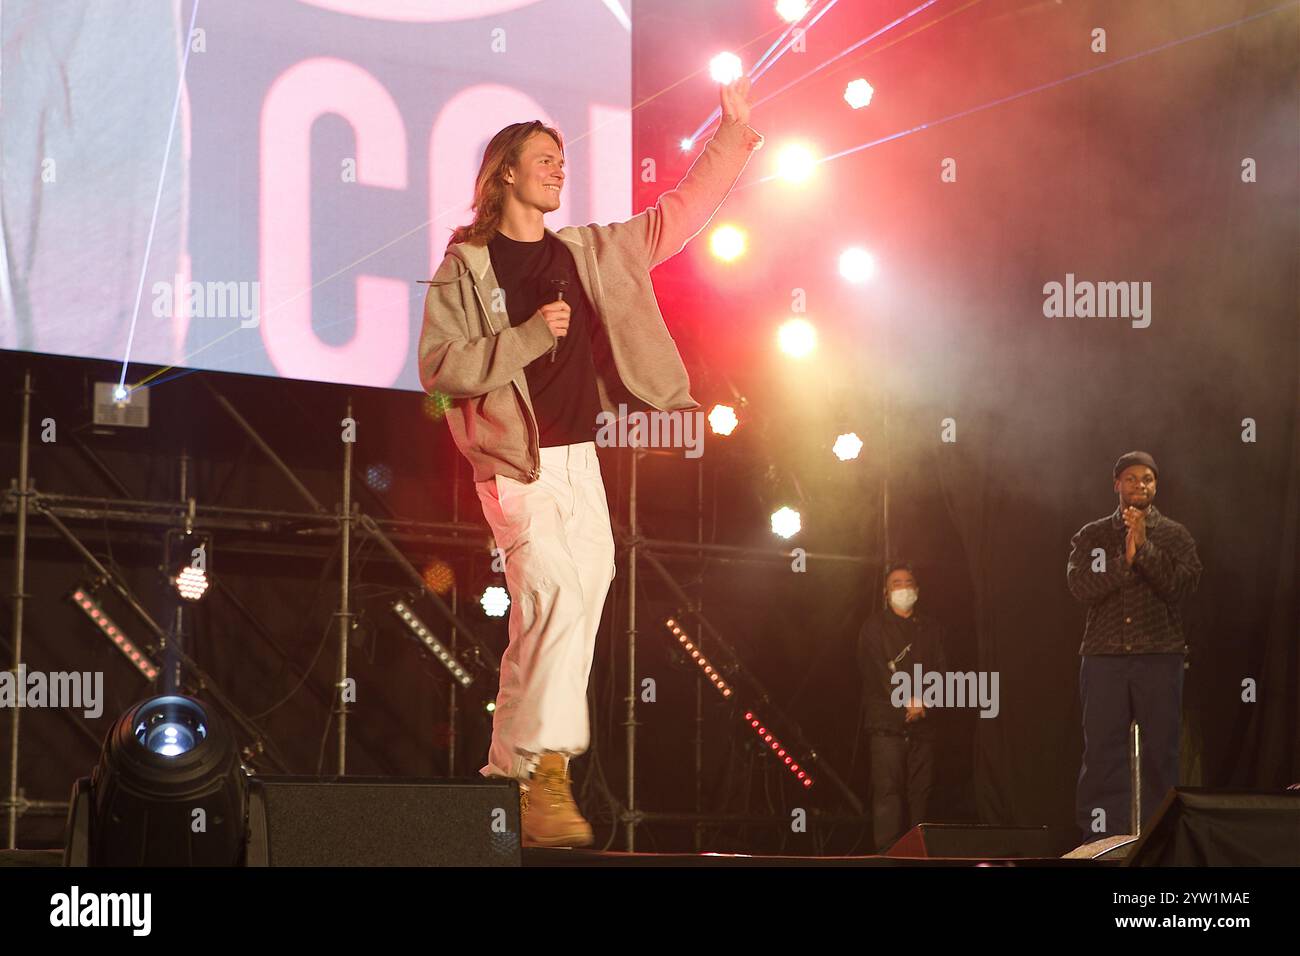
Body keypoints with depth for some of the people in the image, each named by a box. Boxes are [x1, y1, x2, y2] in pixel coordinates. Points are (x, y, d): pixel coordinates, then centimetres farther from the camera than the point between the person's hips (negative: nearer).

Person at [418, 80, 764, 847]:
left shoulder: (586, 253, 13)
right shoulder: (465, 266, -3)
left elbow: (680, 214, 18)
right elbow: (437, 367, -11)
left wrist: (733, 131, 16)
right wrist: (529, 336, -18)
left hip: (580, 461, 6)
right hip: (516, 466, -6)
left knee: (563, 616, 4)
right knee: (557, 597, -20)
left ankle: (510, 773, 12)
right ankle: (543, 771, -18)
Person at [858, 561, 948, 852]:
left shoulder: (931, 628, 18)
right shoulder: (874, 627, 7)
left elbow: (941, 670, 9)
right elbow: (876, 670, -5)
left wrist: (922, 699, -9)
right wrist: (906, 700, -15)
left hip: (922, 722, 3)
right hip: (887, 721, -3)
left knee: (920, 790, -1)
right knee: (887, 788, -11)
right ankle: (886, 853, -14)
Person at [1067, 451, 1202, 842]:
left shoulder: (1174, 535, 8)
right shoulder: (1091, 535, 9)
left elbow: (1182, 585, -7)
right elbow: (1080, 586, -5)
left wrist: (1144, 548, -13)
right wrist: (1124, 560, -14)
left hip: (1160, 658, 0)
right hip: (1104, 659, 0)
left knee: (1161, 753, 0)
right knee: (1102, 755, -2)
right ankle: (1100, 841, 1)